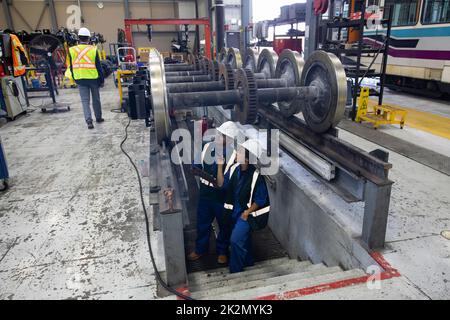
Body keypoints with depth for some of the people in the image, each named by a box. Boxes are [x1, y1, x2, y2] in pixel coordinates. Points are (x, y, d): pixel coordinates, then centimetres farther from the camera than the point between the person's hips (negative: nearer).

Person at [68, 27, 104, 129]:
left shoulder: (72, 50, 0)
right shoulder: (93, 50, -8)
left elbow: (71, 67, 7)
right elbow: (98, 66, -5)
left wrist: (74, 78, 18)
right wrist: (102, 80, 3)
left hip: (80, 79, 1)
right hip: (93, 78, -1)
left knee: (85, 101, 3)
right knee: (96, 99, 14)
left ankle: (89, 121, -9)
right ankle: (98, 118, 27)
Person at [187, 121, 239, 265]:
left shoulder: (234, 156, -21)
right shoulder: (207, 147, -6)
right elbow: (199, 165, 9)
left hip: (222, 197, -4)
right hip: (205, 194, 4)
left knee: (224, 226, 17)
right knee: (202, 223, 21)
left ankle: (222, 251, 42)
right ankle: (200, 249, 45)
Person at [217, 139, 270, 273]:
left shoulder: (256, 175, -24)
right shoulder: (234, 168, -6)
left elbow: (260, 199, -17)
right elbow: (221, 184, -5)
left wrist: (247, 213, -14)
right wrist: (220, 166, -14)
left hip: (247, 212, -6)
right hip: (234, 210, 6)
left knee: (235, 239, -10)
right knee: (243, 237, 22)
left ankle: (235, 270, 11)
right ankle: (248, 261, 45)